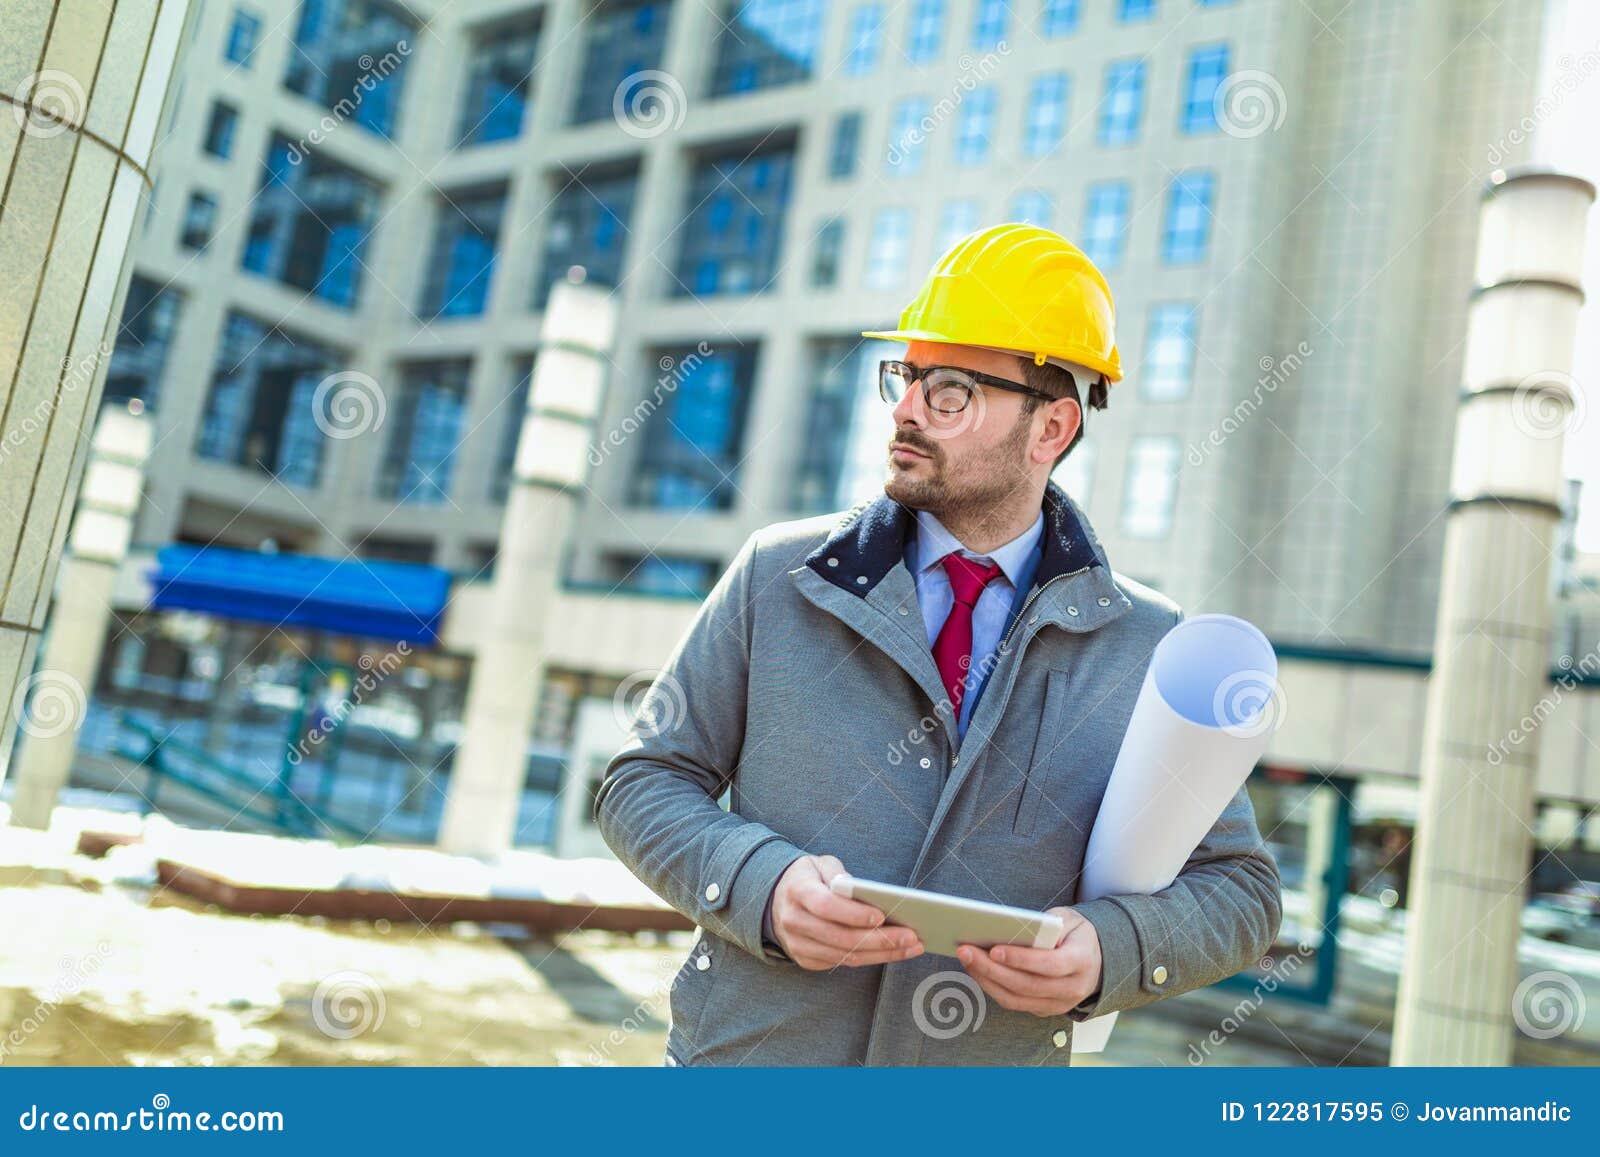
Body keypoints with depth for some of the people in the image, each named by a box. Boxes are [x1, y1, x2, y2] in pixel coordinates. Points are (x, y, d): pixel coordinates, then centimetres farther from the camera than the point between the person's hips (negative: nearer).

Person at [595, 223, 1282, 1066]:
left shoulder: (1149, 648, -4)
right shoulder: (778, 575, -3)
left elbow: (1238, 885, 2)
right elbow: (643, 782, -1)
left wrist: (1108, 950, -18)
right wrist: (763, 886, -20)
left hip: (989, 1060, 0)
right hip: (747, 1049, 1)